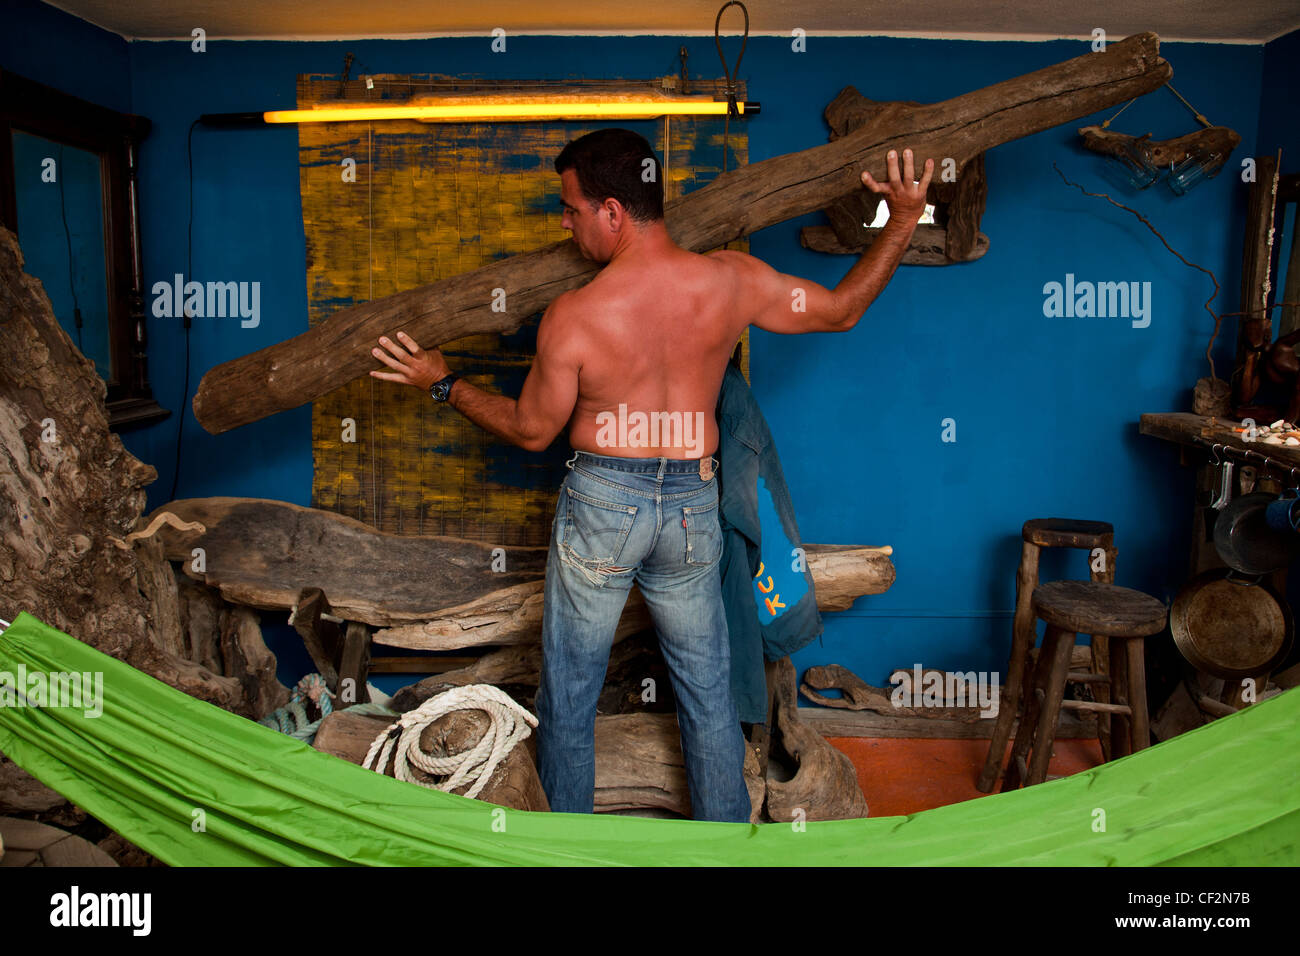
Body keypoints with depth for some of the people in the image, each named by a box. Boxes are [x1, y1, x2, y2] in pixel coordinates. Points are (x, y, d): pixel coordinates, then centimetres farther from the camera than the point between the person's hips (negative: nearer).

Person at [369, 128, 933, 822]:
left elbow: (530, 431, -3)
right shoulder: (731, 281, -9)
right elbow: (842, 310, 5)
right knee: (707, 688, 19)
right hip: (693, 506, 3)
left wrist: (443, 384, 10)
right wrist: (903, 220, 15)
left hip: (600, 503, -3)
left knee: (568, 693, 17)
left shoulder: (572, 318, -17)